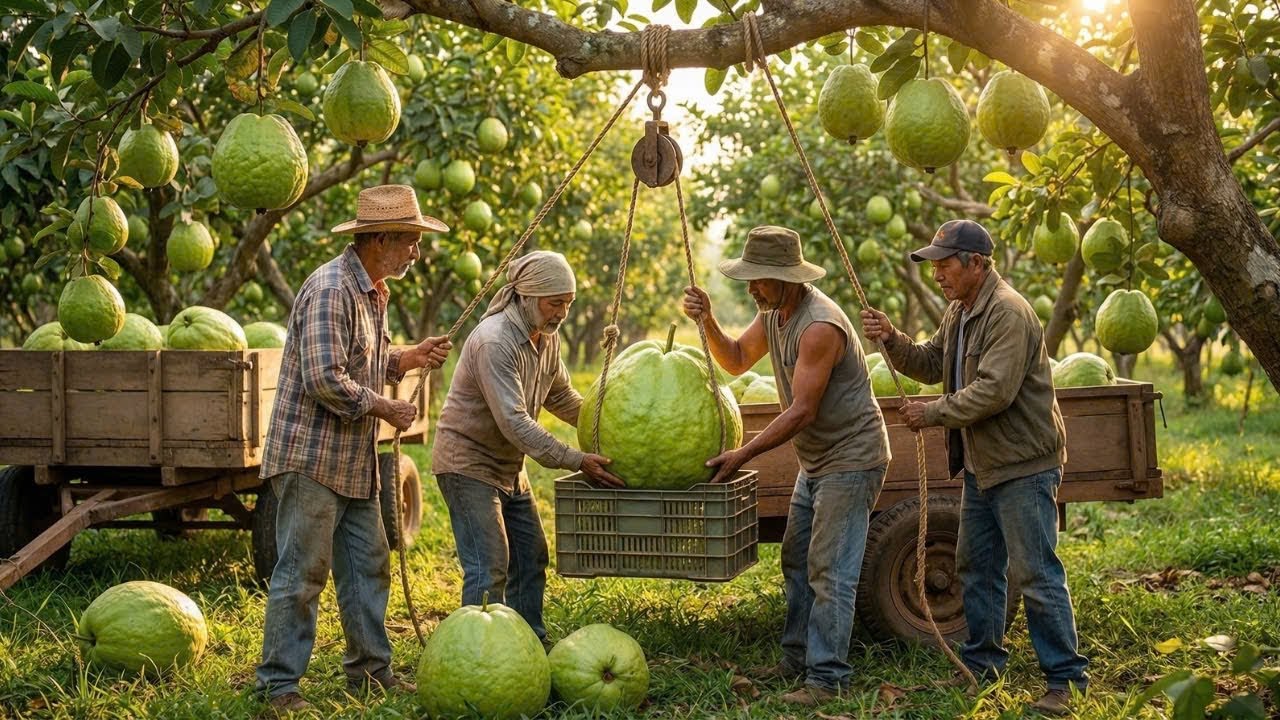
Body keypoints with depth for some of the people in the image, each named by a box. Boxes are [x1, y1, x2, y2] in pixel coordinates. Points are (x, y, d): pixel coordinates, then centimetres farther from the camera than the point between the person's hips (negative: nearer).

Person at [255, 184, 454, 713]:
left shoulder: (374, 291, 13)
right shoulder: (330, 289, -19)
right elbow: (324, 378, -25)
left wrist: (409, 358, 7)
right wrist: (386, 409, -15)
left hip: (354, 460, 10)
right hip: (311, 456, -10)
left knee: (369, 566, 14)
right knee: (301, 573, -4)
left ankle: (370, 670, 25)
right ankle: (279, 684, 5)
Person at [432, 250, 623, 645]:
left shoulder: (547, 337, 3)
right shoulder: (495, 342, -26)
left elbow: (562, 398, 17)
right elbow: (514, 422, -31)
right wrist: (576, 461, -32)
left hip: (508, 466, 10)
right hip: (467, 461, -10)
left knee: (530, 558, 13)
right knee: (489, 568, -14)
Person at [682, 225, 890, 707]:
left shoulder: (819, 326, -27)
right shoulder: (773, 312, 3)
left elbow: (802, 412, -26)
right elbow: (736, 361, 15)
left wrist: (742, 456, -23)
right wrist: (708, 323, -4)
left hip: (850, 459, -10)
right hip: (815, 461, 10)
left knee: (829, 572, -10)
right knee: (797, 562, 15)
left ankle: (826, 679, -6)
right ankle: (797, 659, 25)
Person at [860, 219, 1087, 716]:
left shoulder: (1009, 313, -20)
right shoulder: (959, 311, 13)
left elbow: (994, 390, -28)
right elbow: (930, 365, 14)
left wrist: (934, 413, -20)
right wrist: (892, 340, -3)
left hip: (1023, 464, -10)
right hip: (980, 464, 10)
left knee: (1036, 575, -7)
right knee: (976, 566, 18)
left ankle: (1065, 679, 0)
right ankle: (983, 661, 31)